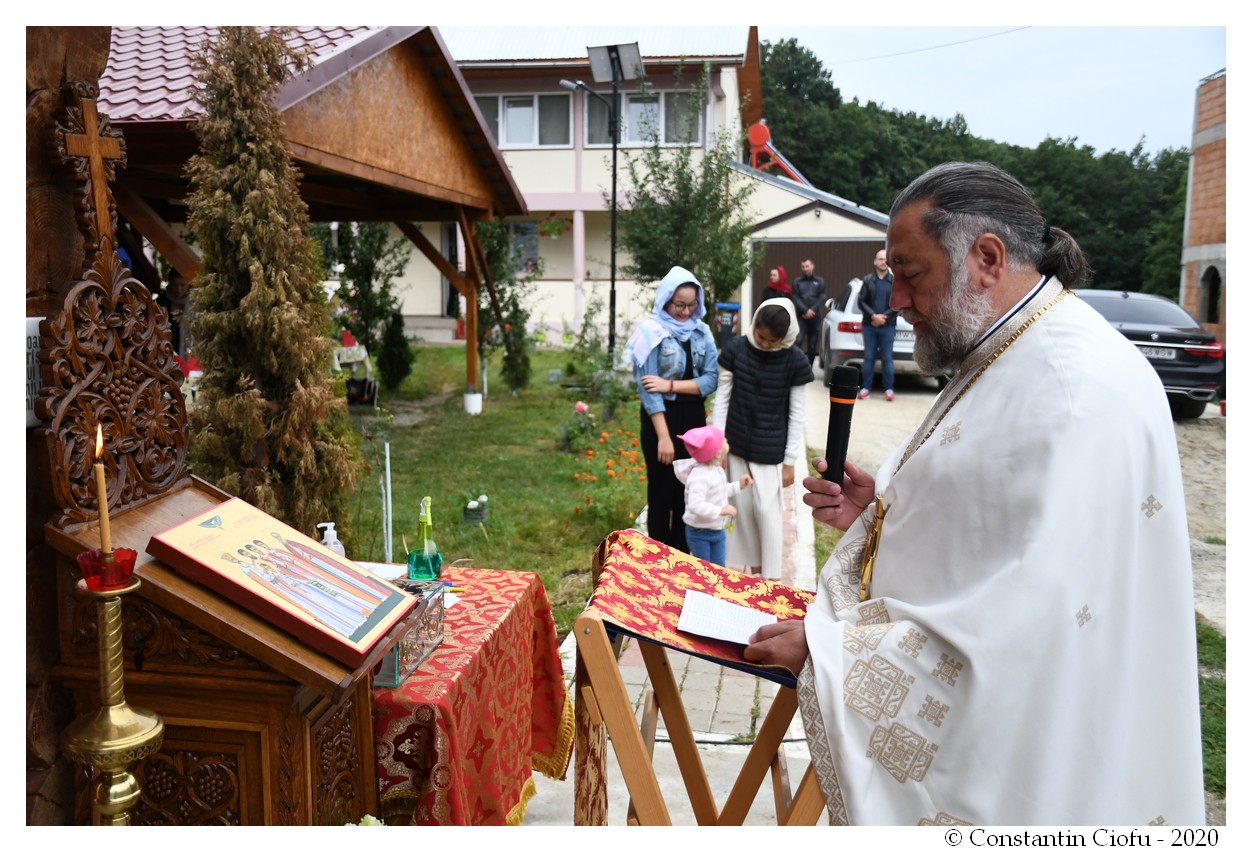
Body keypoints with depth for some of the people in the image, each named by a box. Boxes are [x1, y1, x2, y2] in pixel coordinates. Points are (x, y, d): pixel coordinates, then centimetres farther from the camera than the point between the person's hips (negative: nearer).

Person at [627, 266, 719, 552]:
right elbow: (648, 388, -15)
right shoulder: (652, 331, -10)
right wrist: (663, 436, -18)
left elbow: (711, 379, -3)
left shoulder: (702, 331, 4)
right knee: (662, 492, 4)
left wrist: (671, 385, -17)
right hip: (661, 417, -4)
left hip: (693, 417, 5)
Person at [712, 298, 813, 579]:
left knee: (767, 510, -1)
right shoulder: (735, 349, -7)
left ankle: (771, 578, 12)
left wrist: (790, 461, -3)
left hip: (771, 450, -2)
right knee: (742, 507, 9)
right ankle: (753, 567, 25)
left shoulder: (795, 362, -10)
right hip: (737, 444, 2)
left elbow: (796, 413, -4)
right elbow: (722, 398, -1)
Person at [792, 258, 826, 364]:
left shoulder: (820, 281, 10)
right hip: (801, 317, -1)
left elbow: (822, 298, 1)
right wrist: (805, 311, -15)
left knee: (812, 345, 5)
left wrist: (812, 310, -12)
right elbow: (796, 298, -1)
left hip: (815, 317, 1)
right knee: (798, 341, -17)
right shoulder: (797, 282, 8)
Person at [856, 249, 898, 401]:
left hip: (888, 326, -1)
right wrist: (873, 316, -14)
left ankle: (889, 389, 10)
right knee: (869, 357, 6)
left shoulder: (895, 281, 1)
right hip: (869, 325, 1)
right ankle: (866, 388, 12)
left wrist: (884, 316, -12)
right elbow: (861, 302, 0)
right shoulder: (867, 280, 3)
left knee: (887, 358, 3)